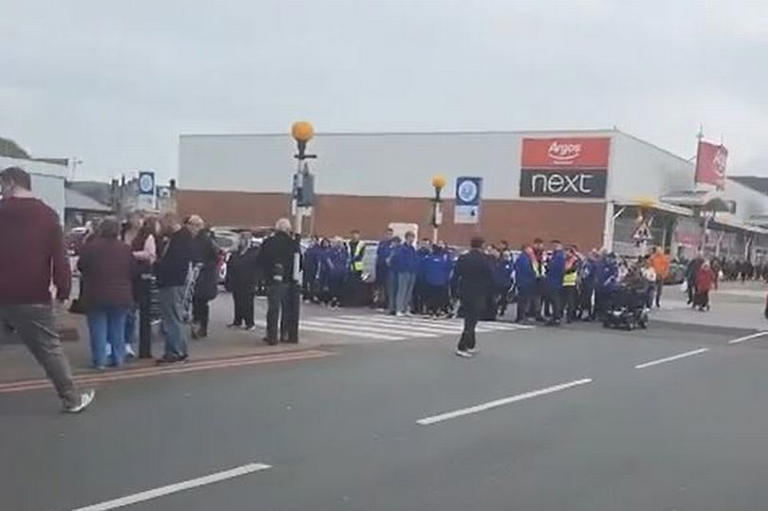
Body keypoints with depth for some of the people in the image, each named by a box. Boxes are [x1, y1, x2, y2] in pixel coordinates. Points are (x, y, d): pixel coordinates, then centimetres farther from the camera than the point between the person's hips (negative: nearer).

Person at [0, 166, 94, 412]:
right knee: (49, 348, 6)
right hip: (32, 296, -1)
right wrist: (63, 290, -2)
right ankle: (72, 398, 9)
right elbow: (59, 257, -5)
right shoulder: (47, 215, 1)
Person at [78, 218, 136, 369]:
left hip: (96, 296, -2)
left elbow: (81, 267, 2)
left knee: (98, 329, 5)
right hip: (121, 296, 3)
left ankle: (99, 361, 3)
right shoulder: (125, 249, -2)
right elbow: (133, 271, 5)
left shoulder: (90, 247, -11)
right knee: (118, 329, 12)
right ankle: (118, 359, 14)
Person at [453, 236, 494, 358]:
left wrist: (457, 289, 10)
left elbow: (455, 275, 2)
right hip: (478, 294, -5)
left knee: (469, 319, 18)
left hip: (464, 292, 5)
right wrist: (488, 291, 6)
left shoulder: (462, 259, 0)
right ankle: (461, 347, -10)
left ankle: (471, 345, 24)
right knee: (472, 320, -2)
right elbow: (490, 278, -8)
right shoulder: (484, 260, -11)